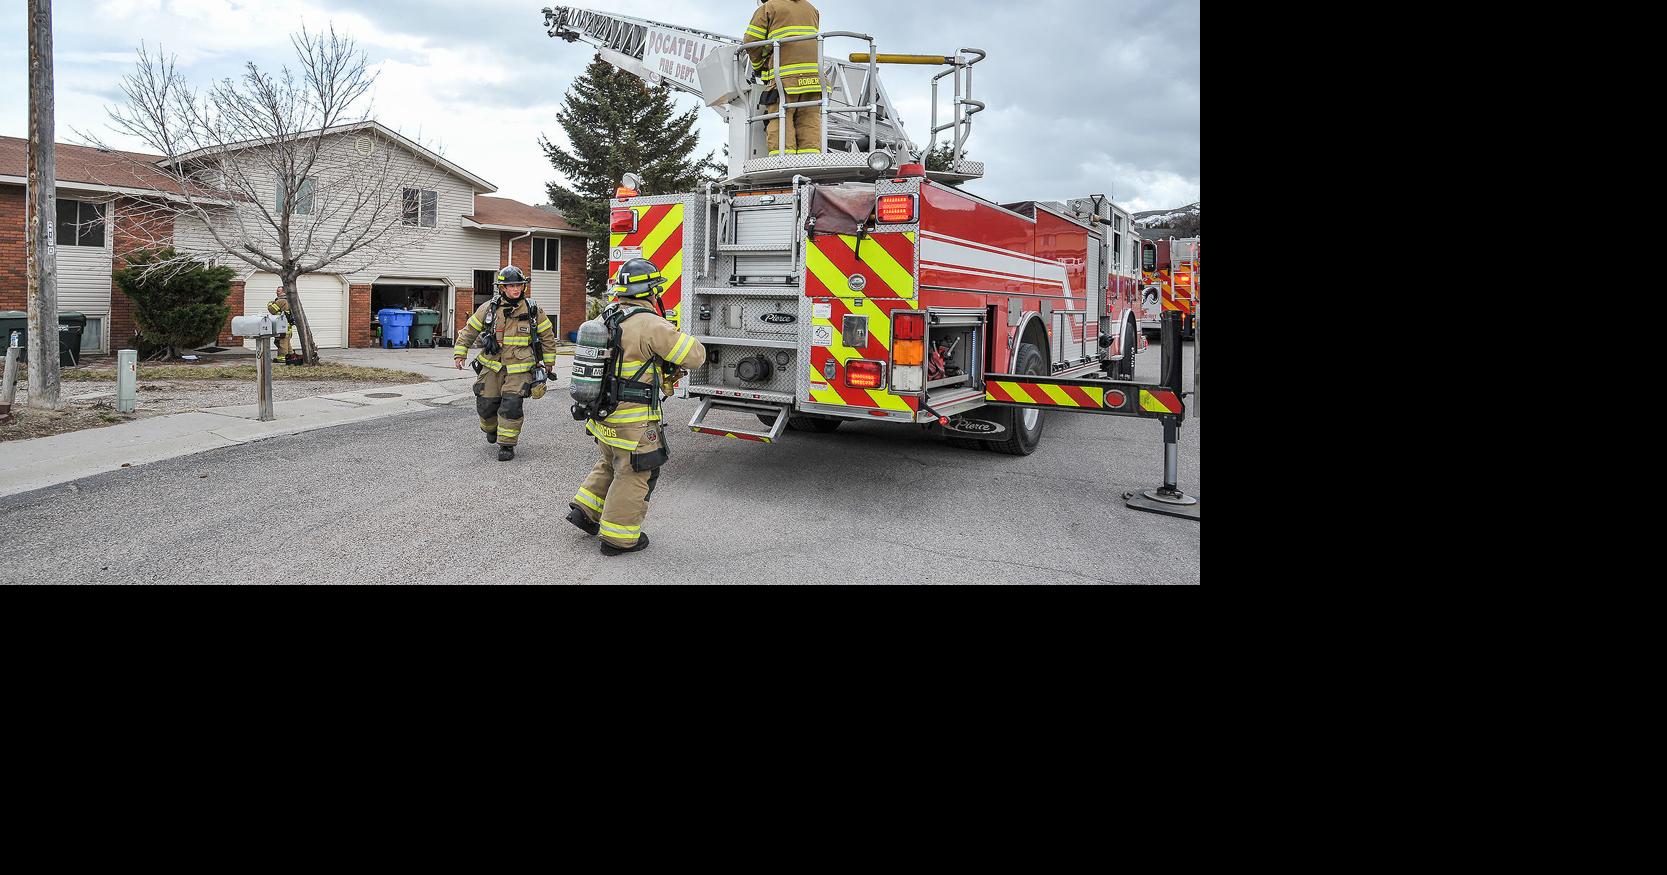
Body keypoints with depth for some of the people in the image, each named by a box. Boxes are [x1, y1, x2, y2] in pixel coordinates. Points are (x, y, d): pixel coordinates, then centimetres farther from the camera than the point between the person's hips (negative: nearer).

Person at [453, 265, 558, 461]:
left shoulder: (532, 310, -1)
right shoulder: (488, 308, 0)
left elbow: (547, 335, 10)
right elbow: (469, 331, 9)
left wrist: (549, 362, 12)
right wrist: (459, 353, 2)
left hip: (519, 369, -2)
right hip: (492, 366, 2)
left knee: (511, 405, -12)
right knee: (486, 404, 6)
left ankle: (507, 444, 1)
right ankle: (491, 429, 38)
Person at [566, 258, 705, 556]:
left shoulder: (607, 317, 6)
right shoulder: (651, 325, -21)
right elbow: (695, 355, -18)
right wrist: (678, 337, 2)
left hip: (601, 413, 8)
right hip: (633, 422, -8)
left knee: (610, 463, 29)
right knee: (634, 475, 7)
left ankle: (584, 509, 31)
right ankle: (618, 537, 16)